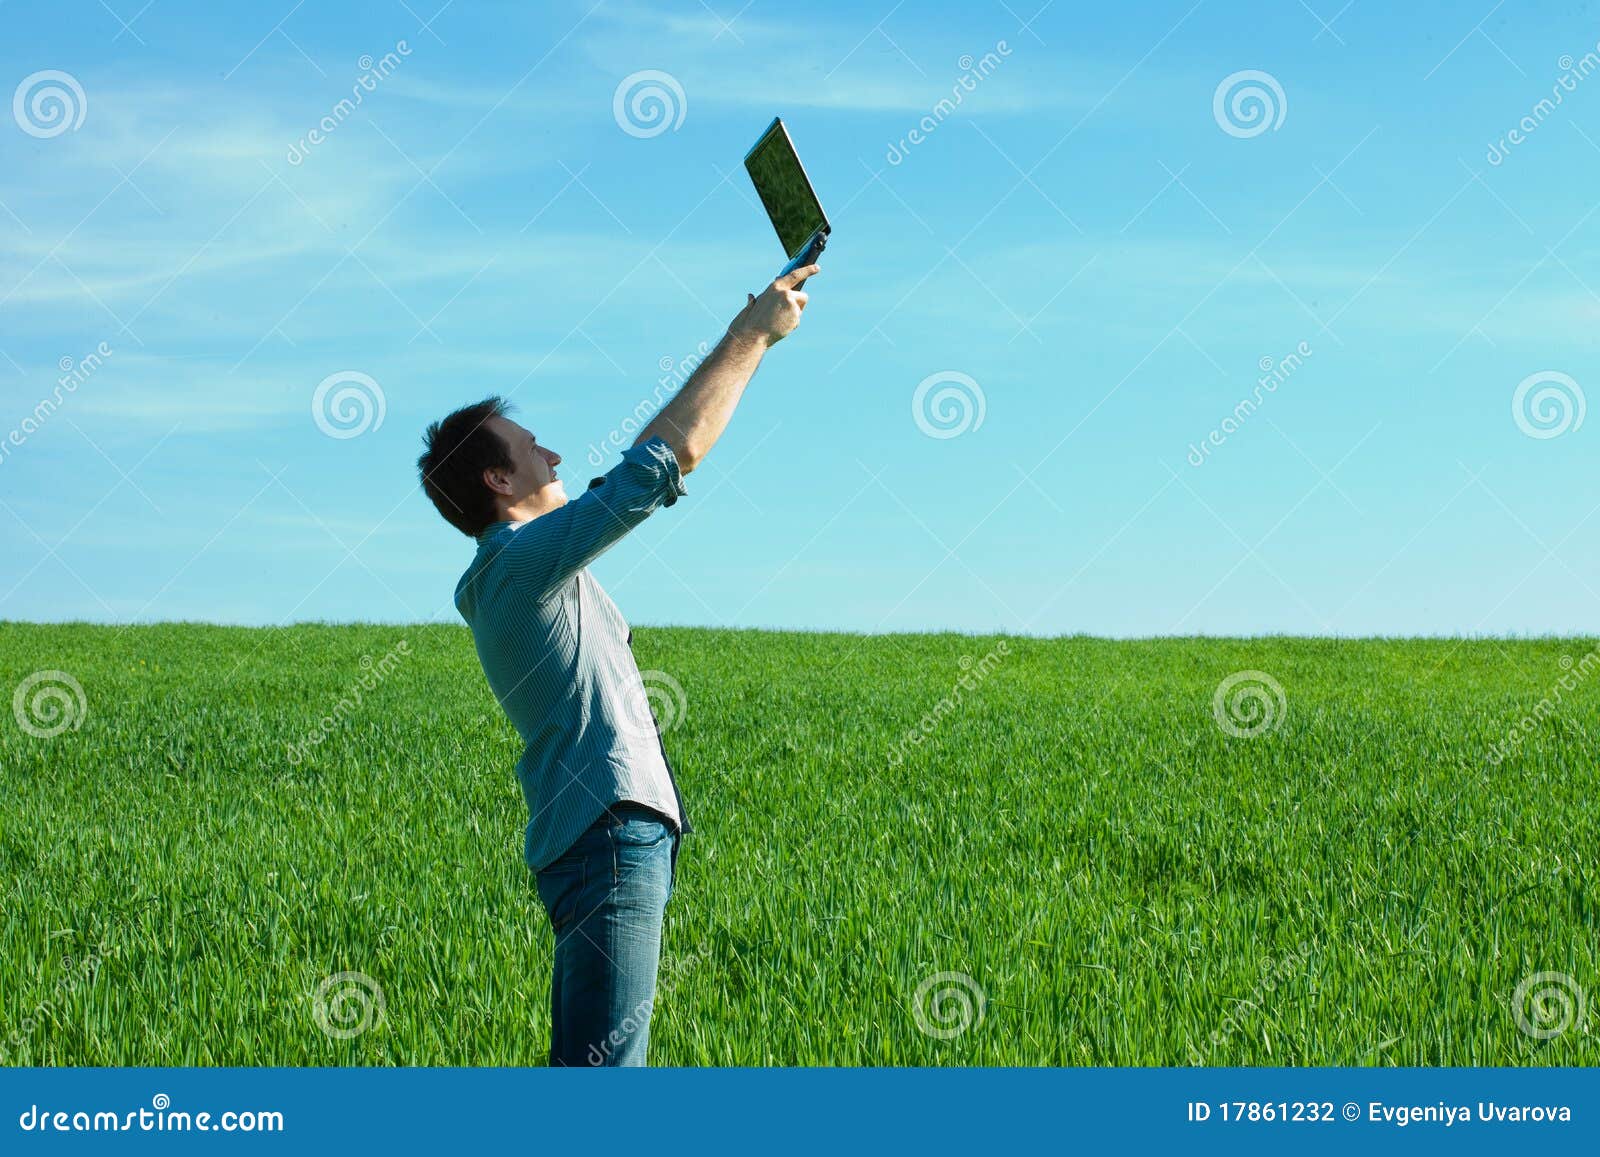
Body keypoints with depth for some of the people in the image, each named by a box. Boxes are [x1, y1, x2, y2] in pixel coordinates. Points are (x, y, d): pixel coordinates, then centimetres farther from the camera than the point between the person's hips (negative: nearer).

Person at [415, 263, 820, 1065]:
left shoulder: (518, 572, 18)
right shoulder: (520, 560, -10)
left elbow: (647, 454, 22)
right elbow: (675, 452, -12)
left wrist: (743, 342, 22)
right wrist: (751, 337, -2)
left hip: (606, 834, 11)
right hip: (610, 831, -11)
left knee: (582, 1068, 13)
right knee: (605, 1062, -15)